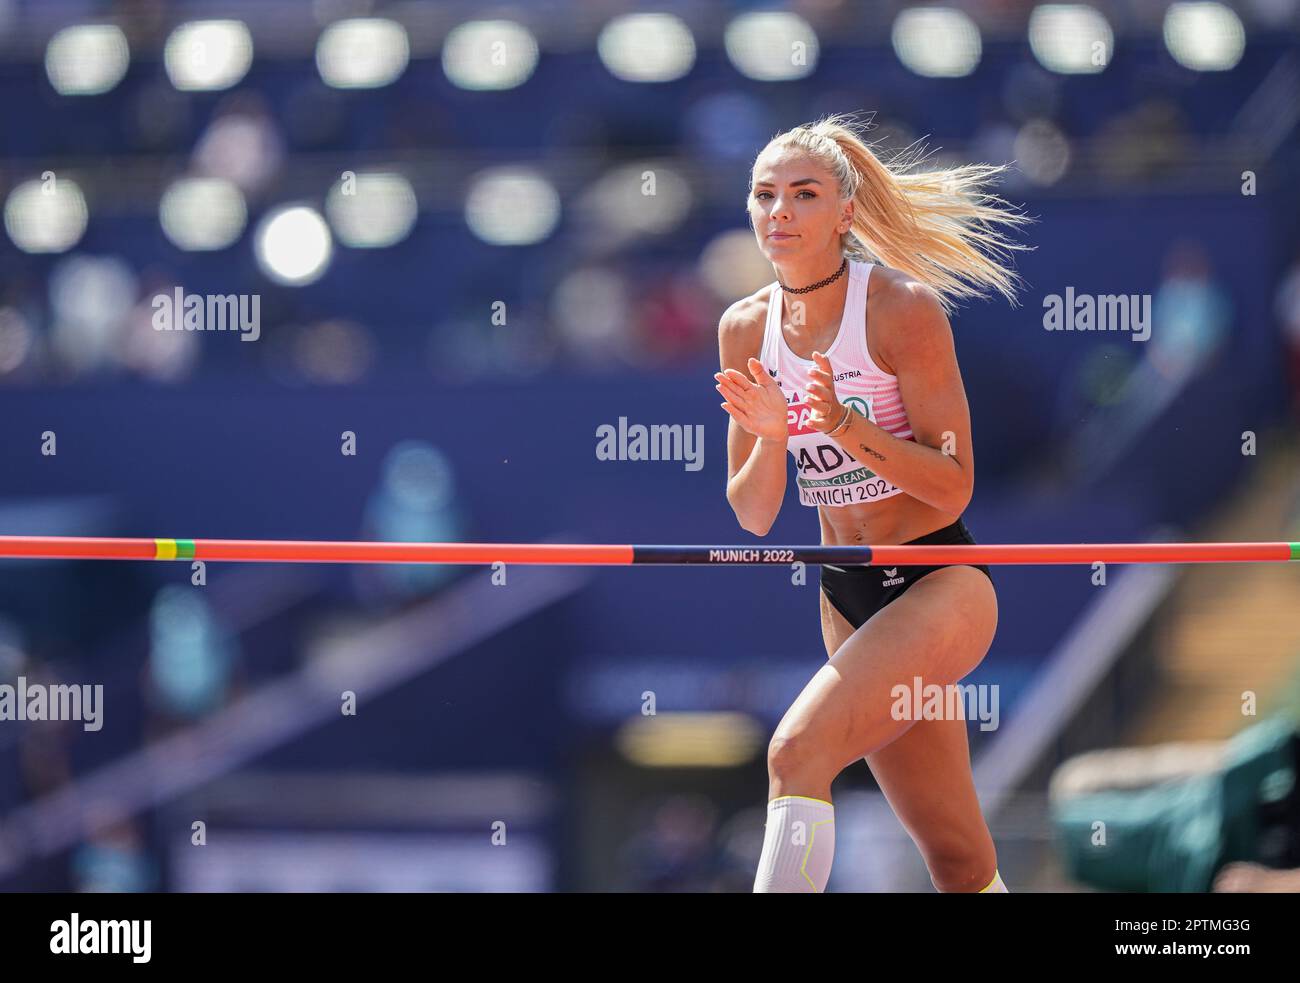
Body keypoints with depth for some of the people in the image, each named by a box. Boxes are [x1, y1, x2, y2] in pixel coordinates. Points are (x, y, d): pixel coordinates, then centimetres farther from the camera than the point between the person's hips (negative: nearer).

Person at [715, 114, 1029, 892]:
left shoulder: (902, 307, -15)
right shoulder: (747, 329, 1)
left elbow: (953, 485, -16)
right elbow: (752, 517, 3)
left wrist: (844, 425, -28)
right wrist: (772, 436, -17)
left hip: (941, 586, -6)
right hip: (848, 596, 6)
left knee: (798, 751, -27)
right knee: (959, 861, 10)